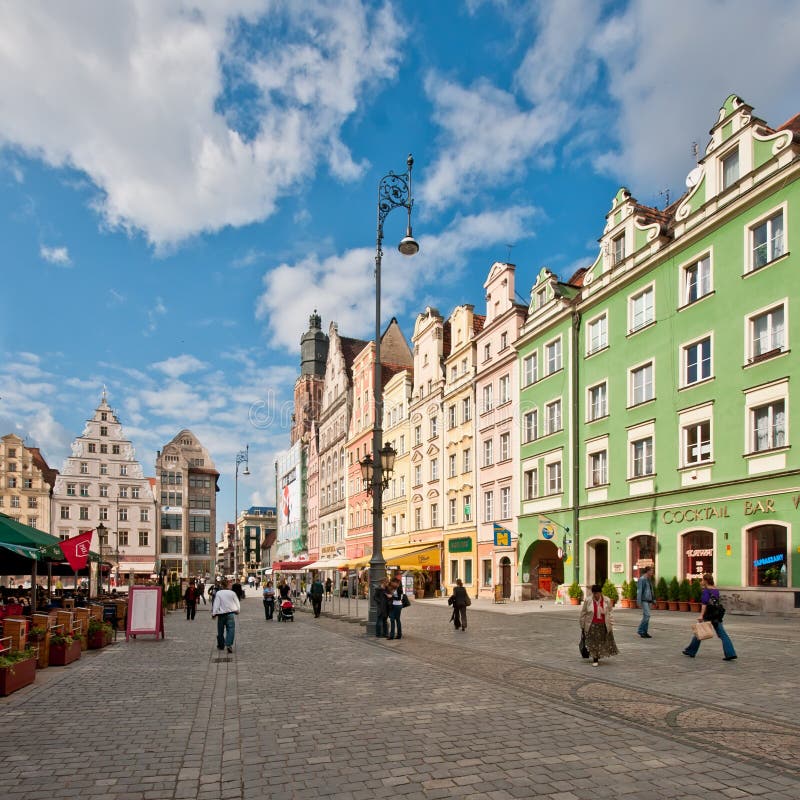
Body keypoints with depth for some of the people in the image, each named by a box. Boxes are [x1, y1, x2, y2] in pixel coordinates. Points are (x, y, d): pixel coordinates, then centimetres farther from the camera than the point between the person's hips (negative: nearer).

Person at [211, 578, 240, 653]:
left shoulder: (218, 593, -8)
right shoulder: (232, 593, 1)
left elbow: (216, 604, -10)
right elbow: (237, 603, 7)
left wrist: (213, 613, -3)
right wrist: (237, 610, 22)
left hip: (221, 614, -1)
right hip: (231, 614, 1)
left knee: (220, 631, 14)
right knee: (231, 629, -4)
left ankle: (221, 645, 26)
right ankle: (229, 644, -22)